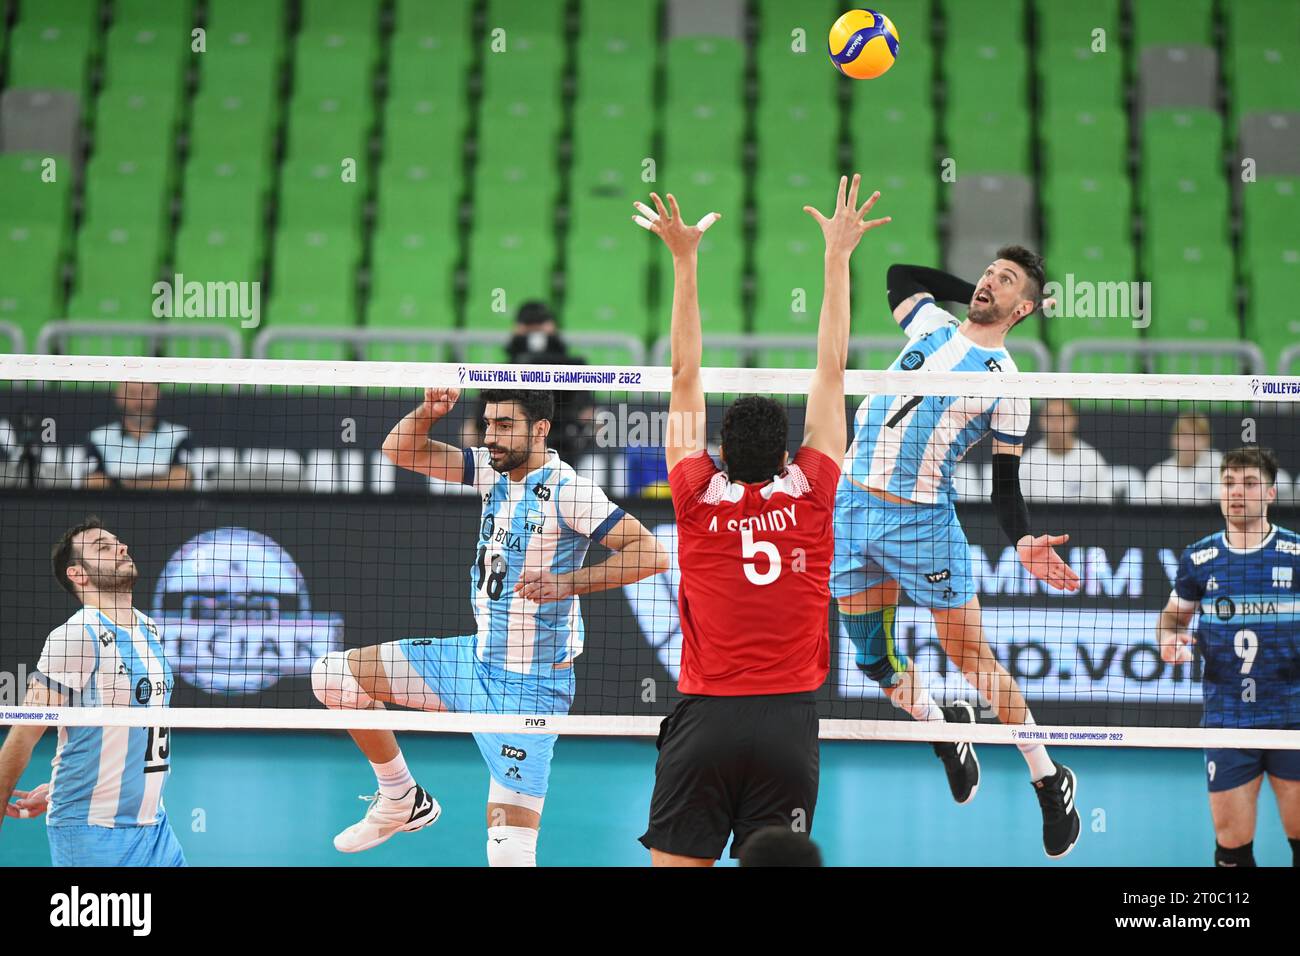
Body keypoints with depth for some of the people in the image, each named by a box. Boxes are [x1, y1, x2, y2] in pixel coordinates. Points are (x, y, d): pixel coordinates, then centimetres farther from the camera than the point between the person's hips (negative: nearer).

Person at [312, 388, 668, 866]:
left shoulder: (566, 490, -18)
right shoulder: (492, 470, 4)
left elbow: (651, 553, -24)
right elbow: (400, 450, 5)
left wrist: (569, 582, -32)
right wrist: (428, 411, -15)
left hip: (528, 685, -7)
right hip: (476, 659, 7)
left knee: (510, 849, -16)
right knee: (333, 676, 4)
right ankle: (403, 802, 19)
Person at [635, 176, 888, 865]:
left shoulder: (699, 498, 0)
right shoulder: (809, 494, 0)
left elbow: (684, 375, 6)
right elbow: (831, 370, 7)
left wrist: (685, 260, 11)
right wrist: (837, 257, 14)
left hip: (704, 716, 0)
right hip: (788, 721, 1)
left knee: (676, 867, 0)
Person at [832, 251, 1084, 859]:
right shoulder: (931, 323, 9)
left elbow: (1005, 484, -3)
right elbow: (899, 274, 28)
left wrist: (1023, 541, -21)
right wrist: (972, 294, 24)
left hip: (922, 522, -5)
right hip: (852, 505, 5)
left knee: (970, 655, -4)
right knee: (874, 658, 8)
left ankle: (1048, 779, 9)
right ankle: (943, 729, 36)